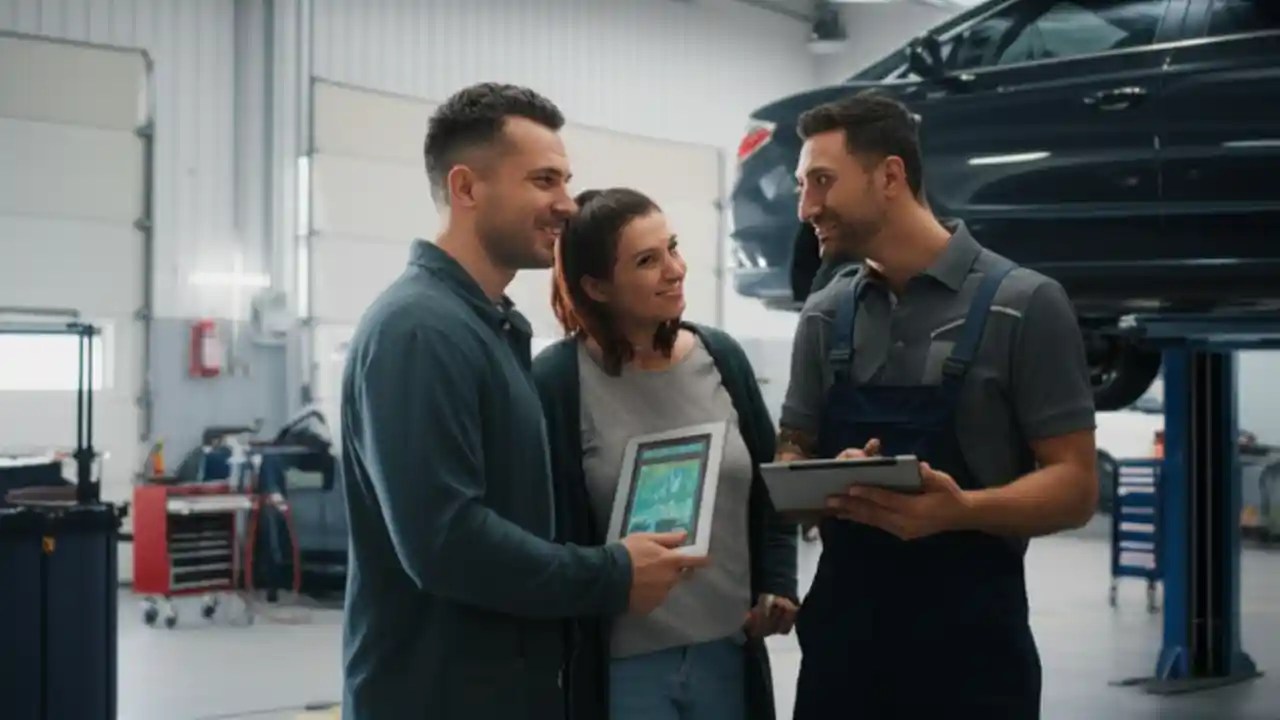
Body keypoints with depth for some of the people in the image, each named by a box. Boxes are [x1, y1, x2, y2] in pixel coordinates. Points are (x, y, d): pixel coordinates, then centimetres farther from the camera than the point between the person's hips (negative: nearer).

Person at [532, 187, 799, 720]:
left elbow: (771, 486, 15)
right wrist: (569, 646, -10)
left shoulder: (721, 357, 5)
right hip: (619, 663, -4)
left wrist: (777, 585, 5)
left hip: (727, 650, 5)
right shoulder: (555, 382, -10)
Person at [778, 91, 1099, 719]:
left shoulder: (1023, 304, -7)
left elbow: (1075, 486, -9)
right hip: (839, 635, 4)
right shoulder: (825, 314, 7)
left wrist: (960, 508, -27)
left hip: (971, 644, -4)